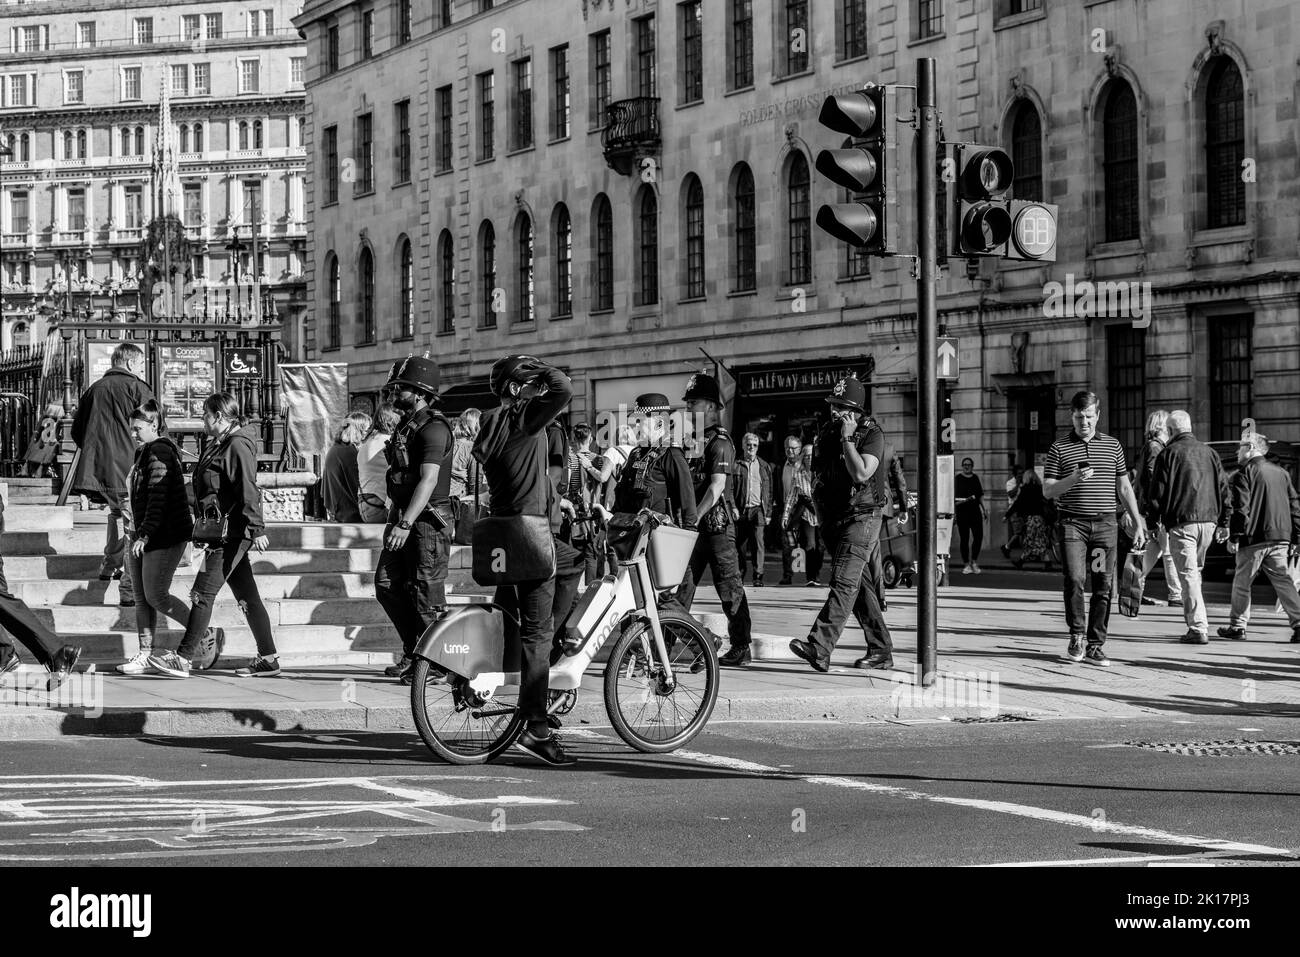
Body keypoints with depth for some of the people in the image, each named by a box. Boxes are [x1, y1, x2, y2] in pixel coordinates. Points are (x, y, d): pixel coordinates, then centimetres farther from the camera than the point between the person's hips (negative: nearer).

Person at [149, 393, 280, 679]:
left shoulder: (237, 446, -13)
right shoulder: (219, 445, 19)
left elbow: (249, 491, -21)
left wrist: (257, 529, -26)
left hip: (231, 532, -10)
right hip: (226, 534, 10)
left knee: (203, 594, -9)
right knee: (247, 596, 10)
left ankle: (184, 658, -9)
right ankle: (268, 658, 13)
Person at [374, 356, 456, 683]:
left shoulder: (433, 428, -15)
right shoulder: (406, 426, 16)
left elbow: (428, 479, -24)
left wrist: (406, 524, -31)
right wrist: (394, 520, 23)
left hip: (428, 521, -10)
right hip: (403, 519, 10)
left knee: (425, 594, -6)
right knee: (387, 585, 8)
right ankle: (413, 654, 18)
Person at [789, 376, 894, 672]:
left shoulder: (872, 434, -9)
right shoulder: (827, 432, 12)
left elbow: (861, 473, -24)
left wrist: (847, 439, -17)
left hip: (861, 517, -8)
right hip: (834, 519, 8)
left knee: (844, 582, -16)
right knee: (860, 585, 10)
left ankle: (819, 648, -28)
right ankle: (881, 650, 16)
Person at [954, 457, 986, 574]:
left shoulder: (975, 478, 13)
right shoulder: (958, 479, -1)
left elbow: (980, 496, 21)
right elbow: (953, 497, -4)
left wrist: (984, 510, 19)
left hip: (975, 511, 4)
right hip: (962, 512, -4)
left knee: (979, 536, -2)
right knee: (965, 539, -1)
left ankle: (974, 562, 13)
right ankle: (966, 564, 7)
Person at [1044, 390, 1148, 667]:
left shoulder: (1113, 446, 12)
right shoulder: (1059, 448, 4)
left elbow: (1124, 488, 17)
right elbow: (1047, 490, 1)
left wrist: (1138, 523, 13)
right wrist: (1073, 479, -17)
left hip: (1105, 523, 2)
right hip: (1071, 522, -2)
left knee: (1104, 587, -1)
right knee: (1074, 580, -15)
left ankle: (1095, 644, 6)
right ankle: (1076, 636, 1)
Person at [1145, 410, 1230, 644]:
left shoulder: (1168, 454, -2)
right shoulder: (1209, 452, 13)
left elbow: (1157, 493, -3)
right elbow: (1224, 489, 14)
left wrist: (1152, 522, 5)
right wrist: (1223, 523, 17)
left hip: (1181, 522, -5)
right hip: (1208, 520, 5)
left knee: (1188, 574, -5)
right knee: (1195, 571, 19)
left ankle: (1198, 628, -11)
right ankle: (1195, 618, 19)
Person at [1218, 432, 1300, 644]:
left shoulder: (1245, 473, -4)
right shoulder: (1282, 473, 15)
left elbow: (1241, 508, -12)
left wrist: (1234, 537, -9)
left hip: (1254, 539, -5)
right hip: (1280, 539, 5)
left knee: (1241, 582, 7)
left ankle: (1237, 626, 11)